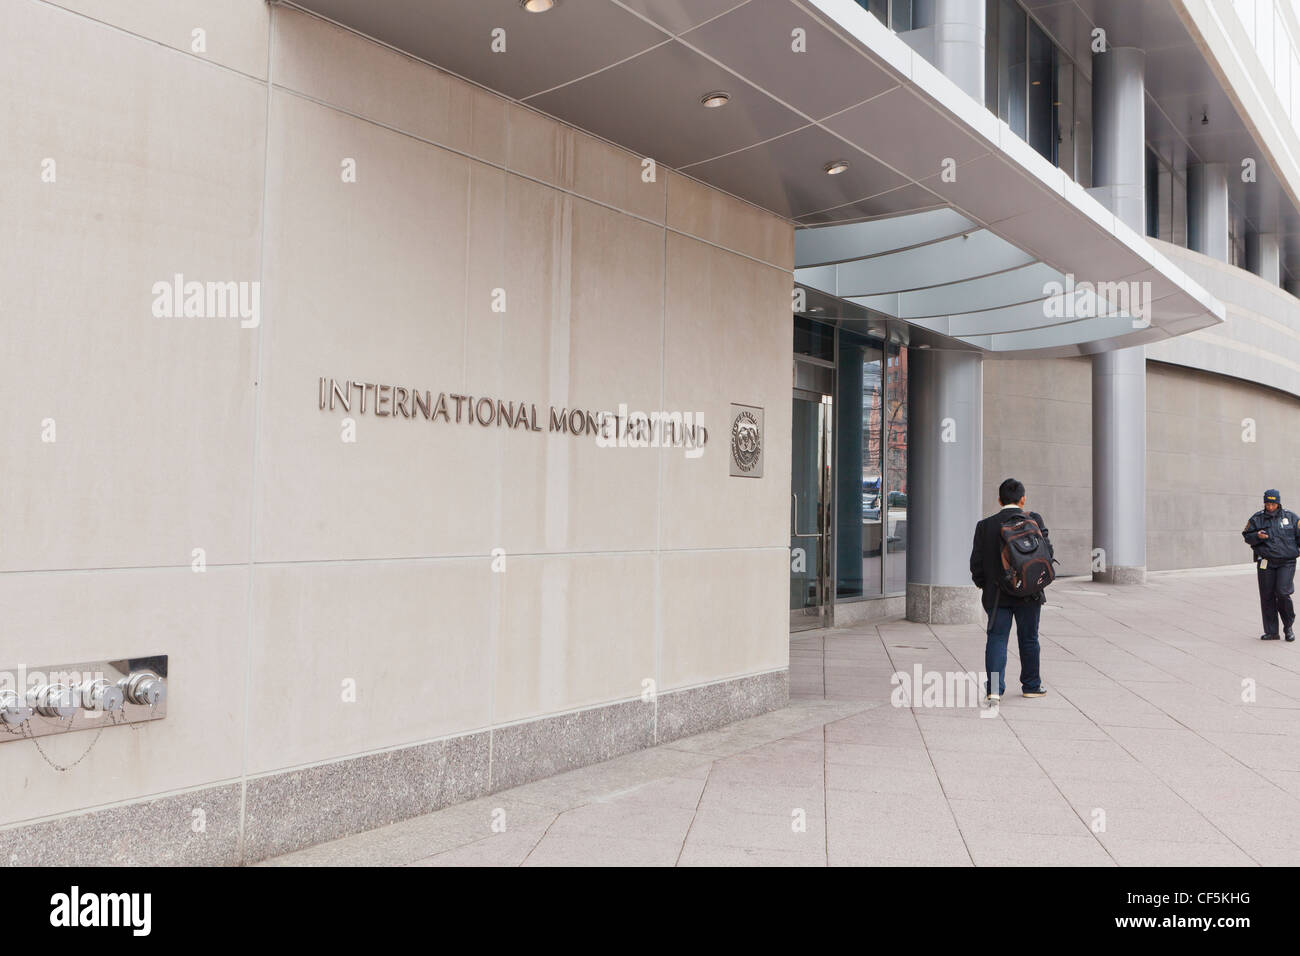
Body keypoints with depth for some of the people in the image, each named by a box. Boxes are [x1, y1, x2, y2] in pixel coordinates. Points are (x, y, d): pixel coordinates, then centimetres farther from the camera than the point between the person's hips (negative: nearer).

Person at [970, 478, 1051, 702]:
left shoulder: (985, 525, -3)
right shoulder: (1034, 520, -5)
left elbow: (976, 562, -3)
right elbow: (1046, 551, -4)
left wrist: (984, 585, 12)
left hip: (997, 594, 0)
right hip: (1029, 592, 0)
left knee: (997, 638, 1)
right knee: (1028, 639, 14)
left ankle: (994, 688, -12)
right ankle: (1031, 685, 27)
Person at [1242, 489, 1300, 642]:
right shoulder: (1257, 519, 5)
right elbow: (1246, 535, 9)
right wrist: (1257, 536, -11)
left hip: (1286, 562, -2)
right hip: (1266, 563, 2)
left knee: (1282, 593, -14)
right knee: (1267, 597, 3)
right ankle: (1271, 632, 13)